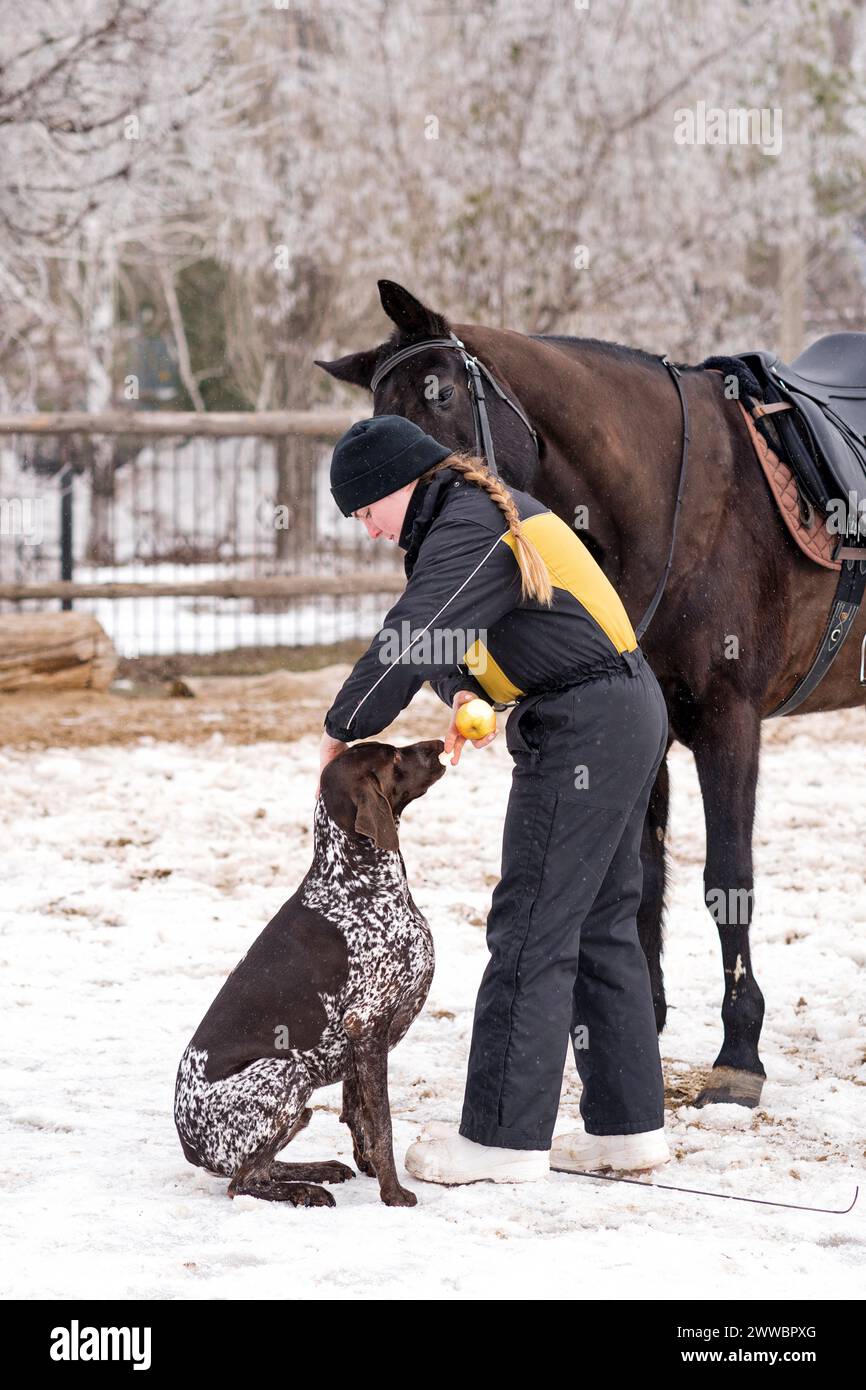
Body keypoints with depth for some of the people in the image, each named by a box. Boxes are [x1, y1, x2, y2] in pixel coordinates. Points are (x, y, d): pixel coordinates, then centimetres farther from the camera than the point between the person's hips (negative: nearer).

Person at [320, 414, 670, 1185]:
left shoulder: (464, 530, -16)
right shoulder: (496, 508, 17)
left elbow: (407, 644, -23)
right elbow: (447, 634, 19)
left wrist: (343, 730, -10)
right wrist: (469, 695, -2)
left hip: (580, 730, -11)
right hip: (627, 714, 11)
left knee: (531, 928, -7)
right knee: (602, 923, 14)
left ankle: (505, 1135, -5)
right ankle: (628, 1124, 18)